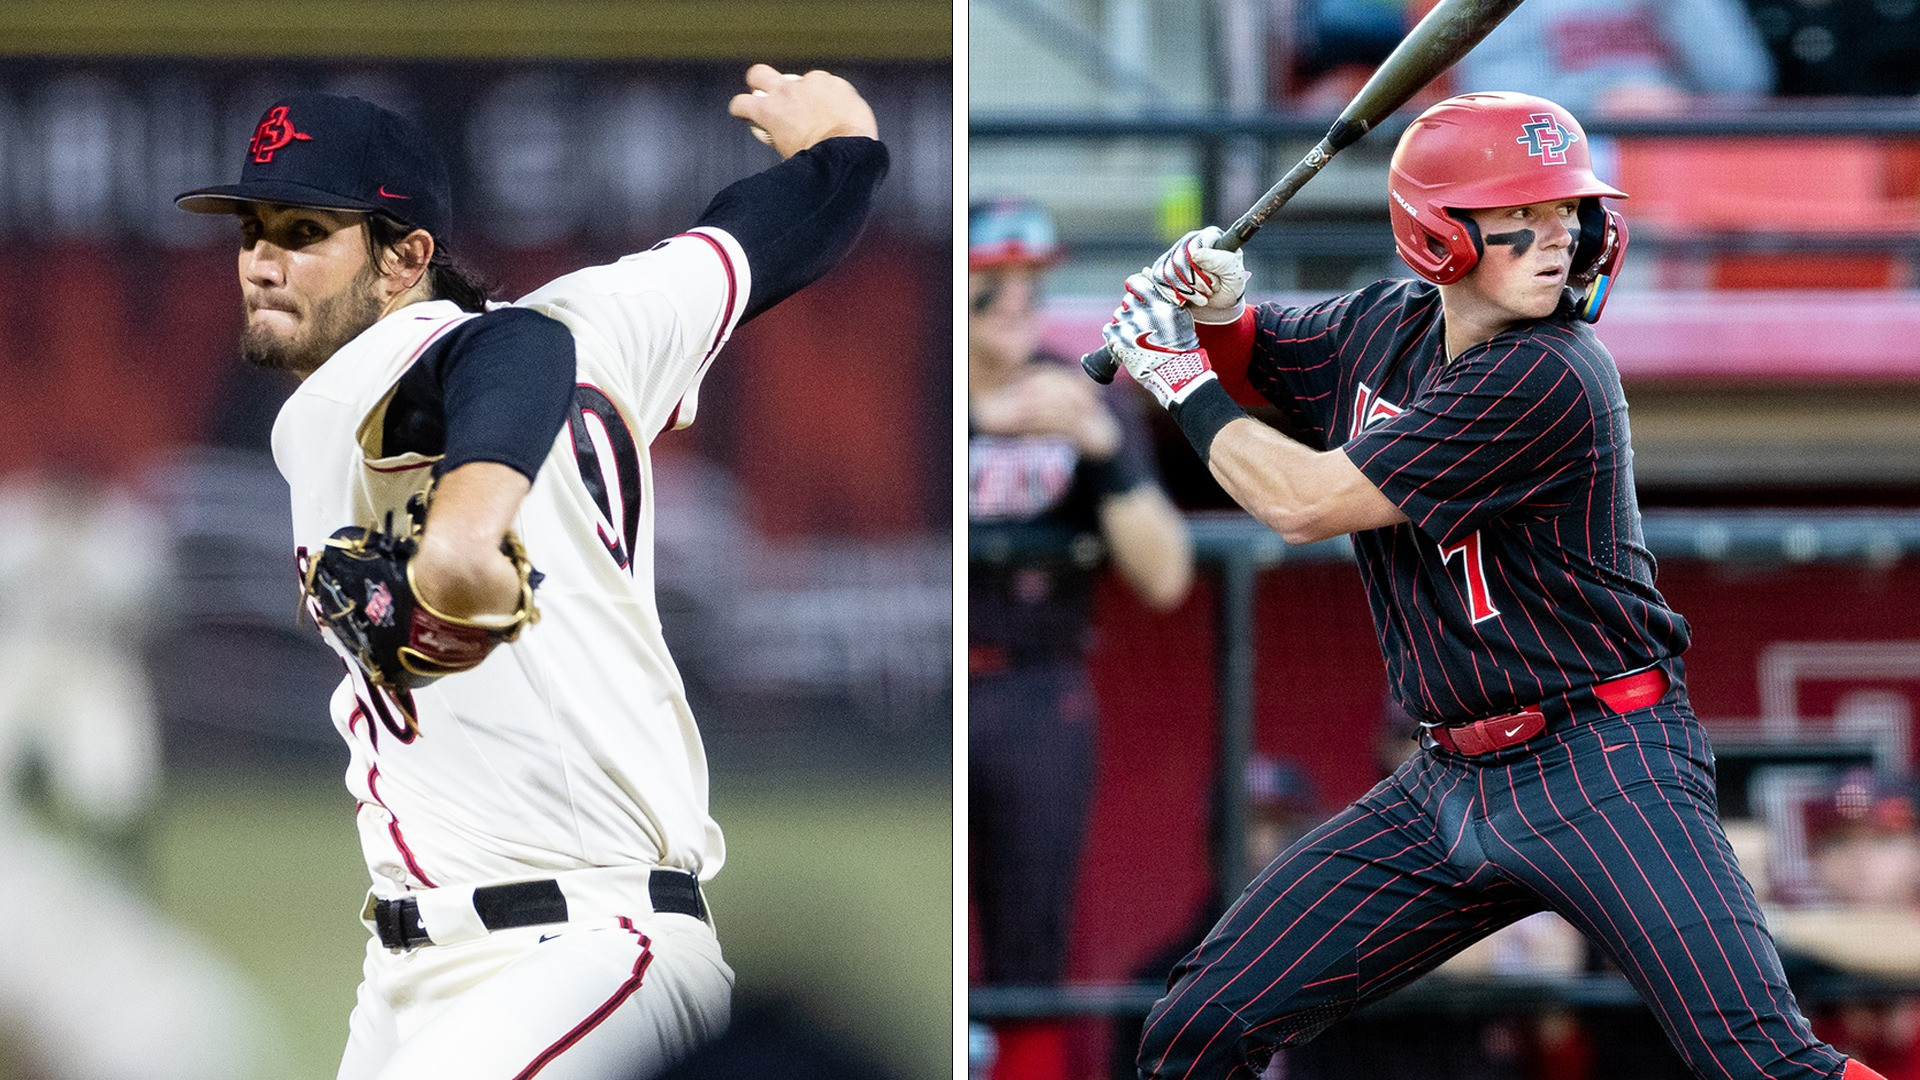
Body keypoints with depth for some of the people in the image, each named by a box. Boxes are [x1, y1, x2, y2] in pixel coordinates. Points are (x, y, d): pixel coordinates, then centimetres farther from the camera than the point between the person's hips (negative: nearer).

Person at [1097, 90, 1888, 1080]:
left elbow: (1303, 504, -18)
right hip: (1451, 783, 7)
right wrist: (1210, 306, 3)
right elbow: (1250, 362, 26)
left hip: (1600, 773, -7)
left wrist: (1181, 381, -5)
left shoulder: (1551, 379, -20)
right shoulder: (1382, 328, 4)